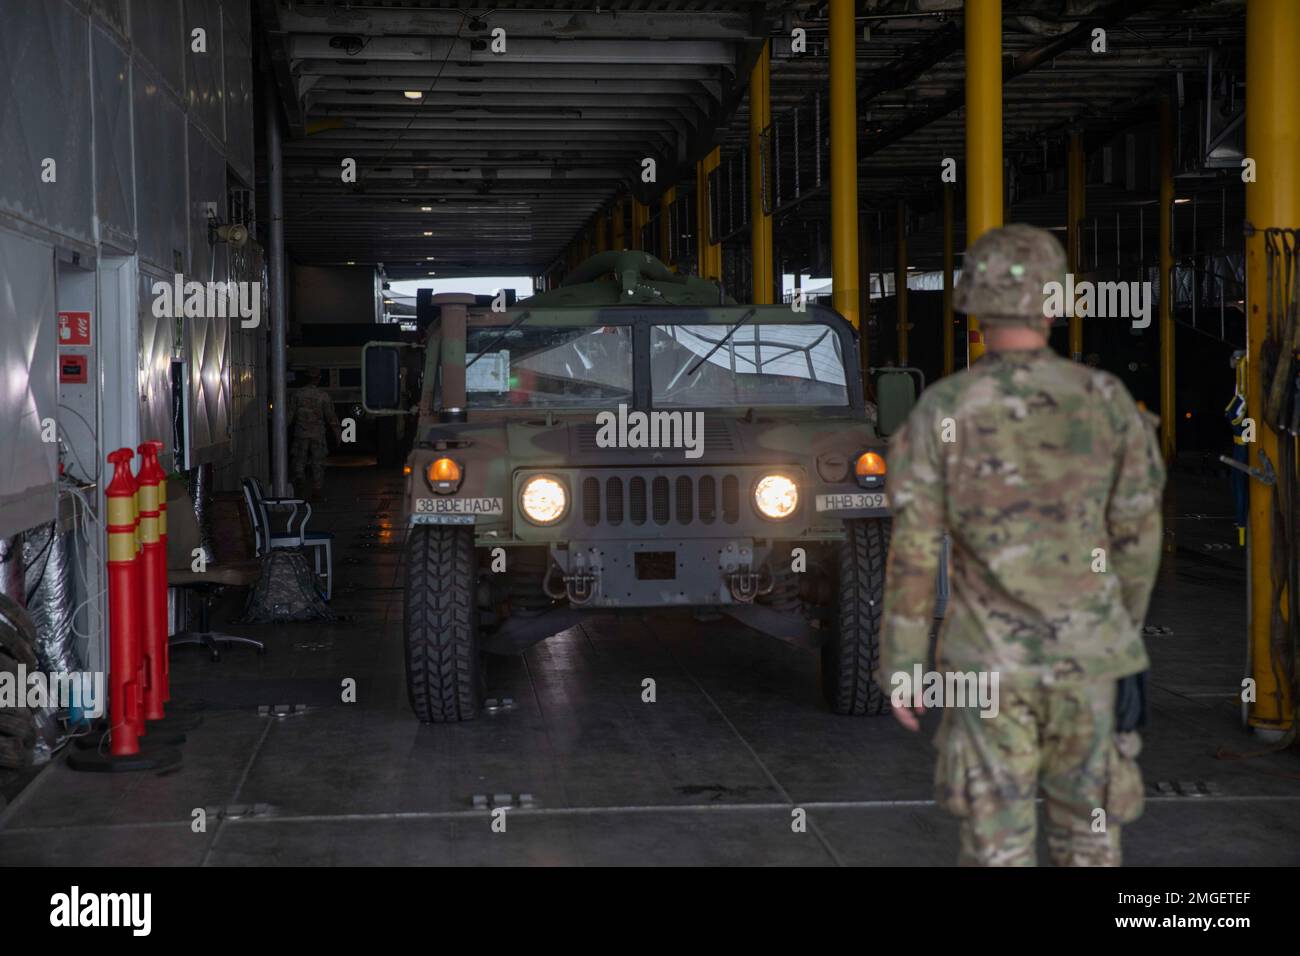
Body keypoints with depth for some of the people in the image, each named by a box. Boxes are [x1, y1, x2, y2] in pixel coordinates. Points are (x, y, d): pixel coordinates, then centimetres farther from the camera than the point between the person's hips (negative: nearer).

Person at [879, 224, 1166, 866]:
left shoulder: (940, 411, -12)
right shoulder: (1108, 400, -6)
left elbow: (912, 556, -10)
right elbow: (1138, 537, 1)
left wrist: (899, 669, -1)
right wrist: (1124, 631, 18)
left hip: (991, 662, -1)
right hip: (1082, 658, 2)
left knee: (998, 841, 8)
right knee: (1086, 828, 16)